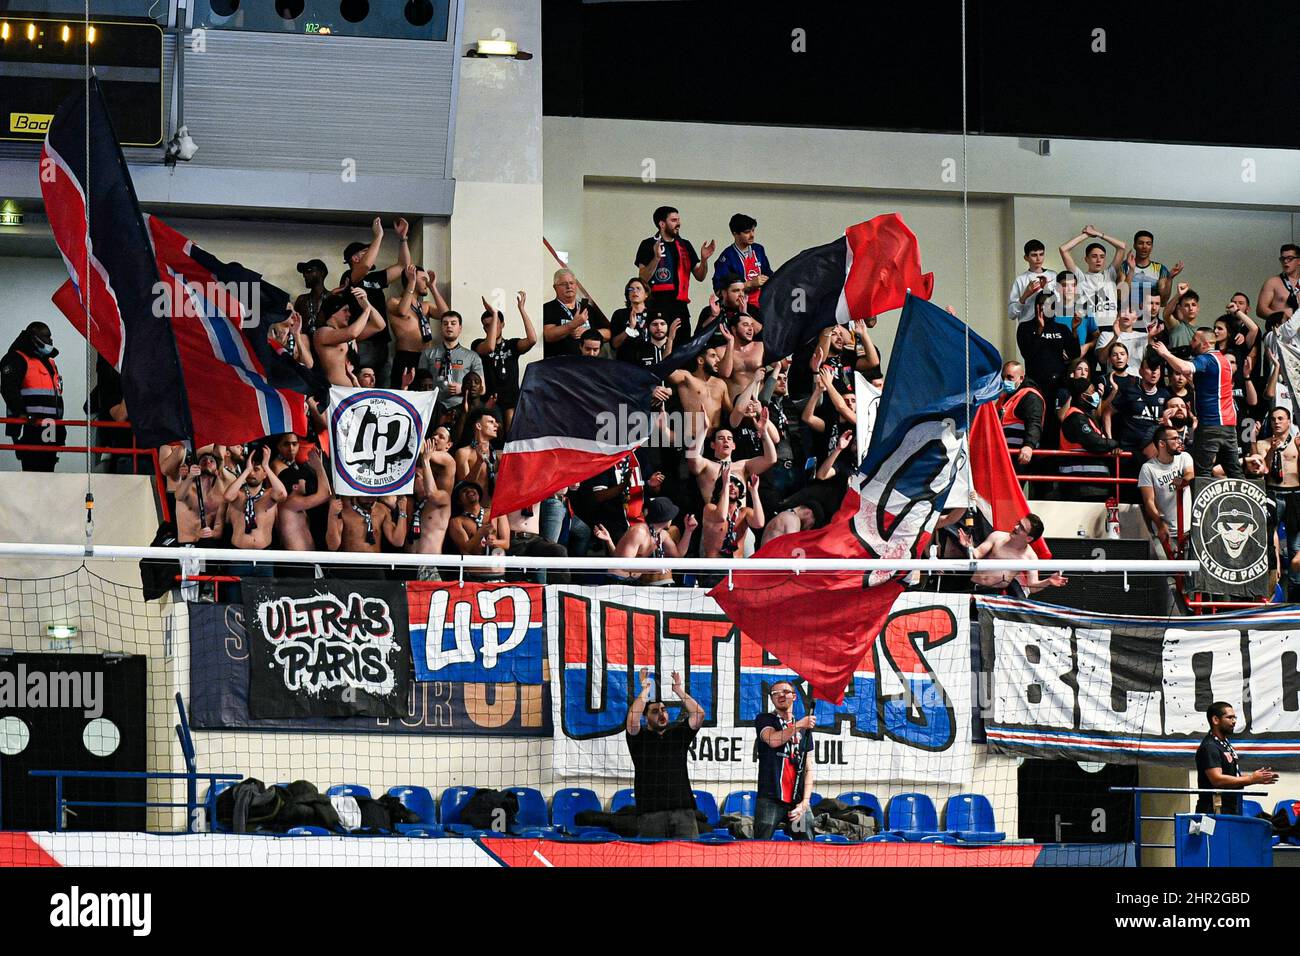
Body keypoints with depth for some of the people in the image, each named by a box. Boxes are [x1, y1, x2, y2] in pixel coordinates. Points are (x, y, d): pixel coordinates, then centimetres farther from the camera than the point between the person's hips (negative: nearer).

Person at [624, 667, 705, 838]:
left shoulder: (678, 733, 17)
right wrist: (645, 690, -3)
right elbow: (632, 719, -11)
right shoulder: (640, 737, 9)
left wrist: (678, 690, 5)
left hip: (683, 809, 2)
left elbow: (698, 714, 6)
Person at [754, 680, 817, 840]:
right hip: (770, 799, -4)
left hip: (798, 802, 4)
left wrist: (805, 802, 1)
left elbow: (808, 769, 13)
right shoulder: (765, 719, 10)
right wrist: (799, 725, -14)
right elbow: (773, 740, -14)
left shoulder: (805, 728, 19)